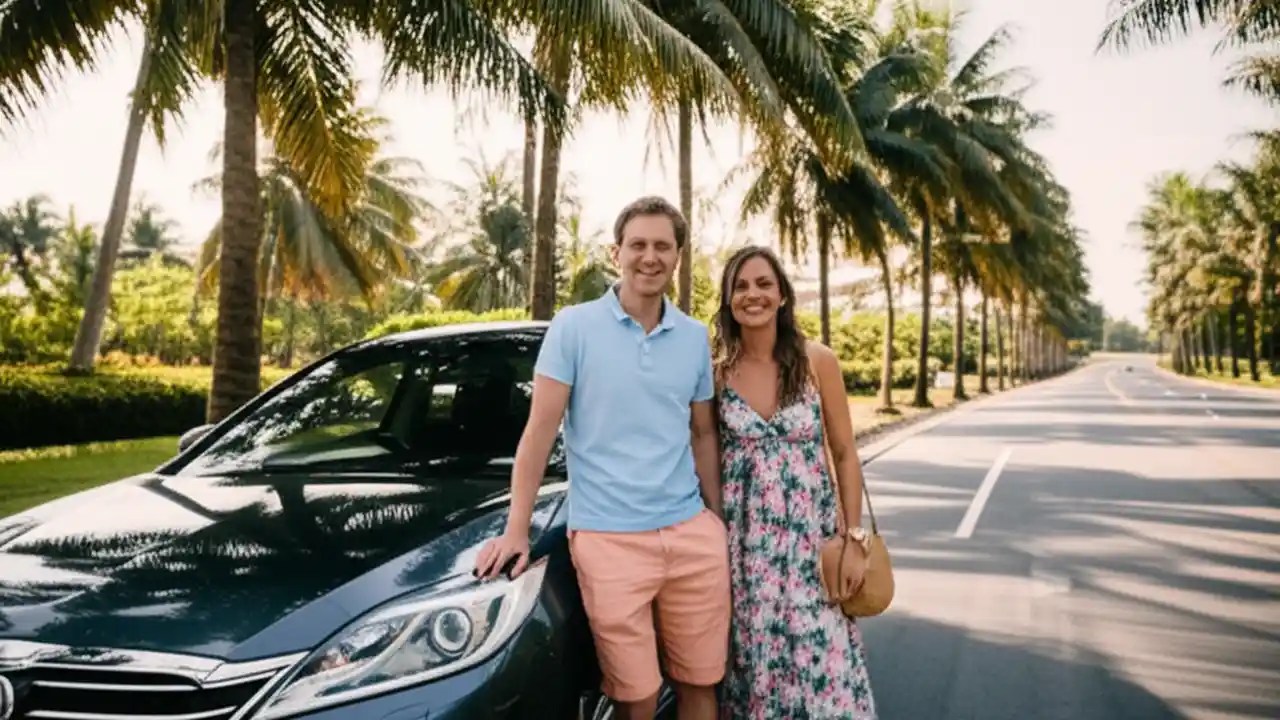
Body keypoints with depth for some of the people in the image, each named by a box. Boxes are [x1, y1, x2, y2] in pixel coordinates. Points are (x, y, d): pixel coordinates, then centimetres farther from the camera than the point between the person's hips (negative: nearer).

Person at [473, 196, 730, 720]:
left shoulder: (695, 337, 8)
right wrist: (516, 529, -9)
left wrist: (718, 520, 12)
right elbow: (540, 430, -5)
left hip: (692, 532, 4)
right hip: (608, 538, -4)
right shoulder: (574, 326, -5)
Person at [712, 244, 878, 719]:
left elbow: (845, 454, 1)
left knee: (822, 662, -1)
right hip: (744, 540, 1)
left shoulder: (817, 361, -3)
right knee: (755, 662, 7)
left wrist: (855, 538, -3)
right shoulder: (717, 371, -1)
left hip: (811, 537, -1)